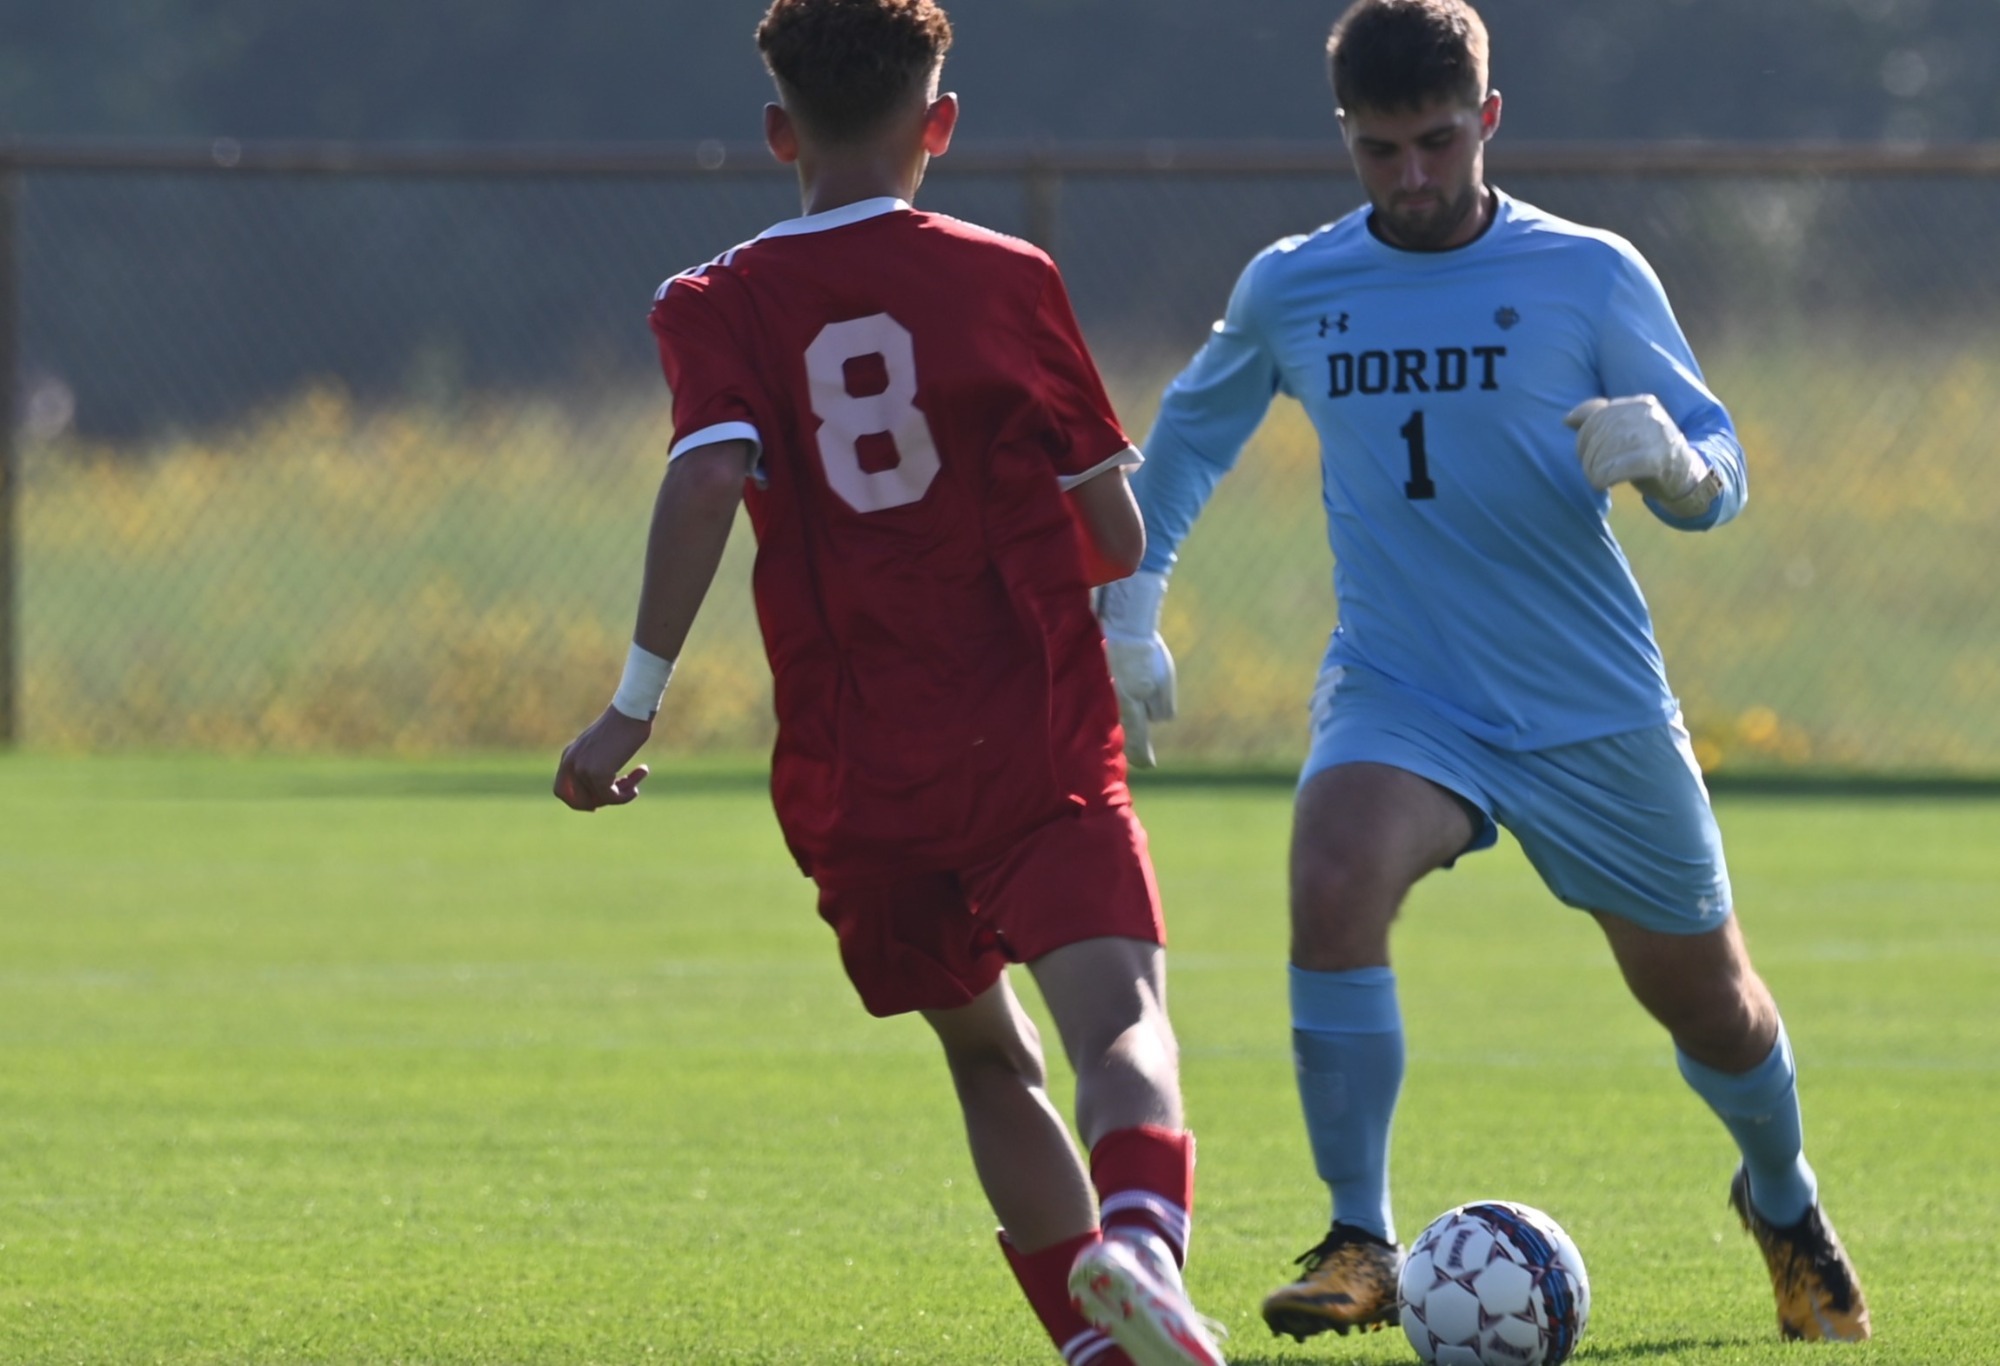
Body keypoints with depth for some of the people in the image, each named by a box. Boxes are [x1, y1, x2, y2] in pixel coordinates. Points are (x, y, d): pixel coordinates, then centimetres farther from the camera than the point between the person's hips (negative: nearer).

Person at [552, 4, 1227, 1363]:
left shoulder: (719, 306, 4)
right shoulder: (1006, 280, 4)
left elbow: (710, 477, -16)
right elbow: (1118, 536, 6)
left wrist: (639, 697, -11)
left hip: (857, 778, 2)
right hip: (1041, 744, -2)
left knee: (986, 1053, 21)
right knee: (1119, 1012, -17)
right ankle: (1141, 1241, -48)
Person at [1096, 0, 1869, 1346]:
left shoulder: (1589, 276, -7)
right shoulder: (1290, 290, -1)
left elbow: (1721, 478, -6)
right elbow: (1193, 429, 19)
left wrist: (1666, 455, -29)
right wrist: (1129, 609, 13)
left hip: (1594, 710, 0)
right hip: (1399, 693, 0)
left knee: (1709, 1000, 11)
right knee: (1335, 876, -31)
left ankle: (1786, 1208, 45)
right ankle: (1361, 1245, -21)